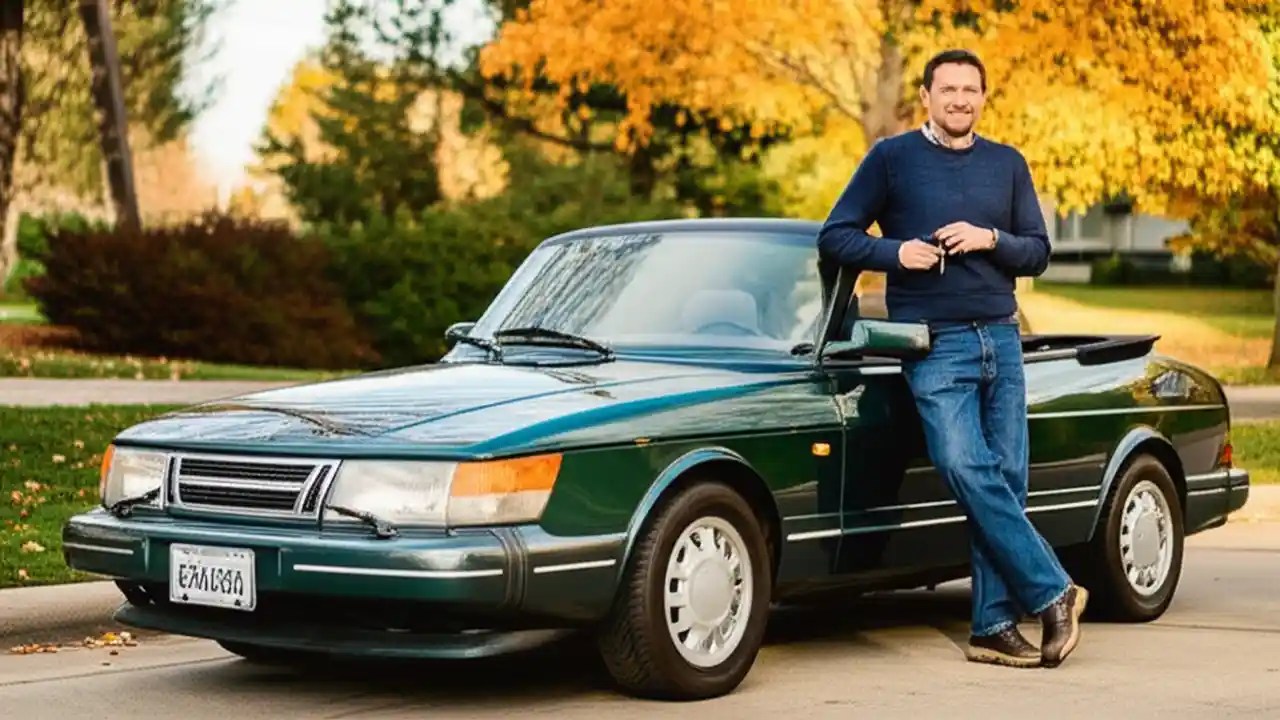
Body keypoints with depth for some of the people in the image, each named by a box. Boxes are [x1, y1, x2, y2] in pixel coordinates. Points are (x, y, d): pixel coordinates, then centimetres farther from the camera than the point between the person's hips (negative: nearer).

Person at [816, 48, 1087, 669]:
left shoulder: (1007, 164, 12)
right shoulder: (891, 158, 3)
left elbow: (1038, 252, 12)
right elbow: (835, 237, 4)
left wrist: (989, 239, -8)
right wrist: (895, 252, -13)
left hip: (1001, 339, 4)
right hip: (935, 345, -4)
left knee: (1006, 481, -1)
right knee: (968, 471, -19)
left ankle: (995, 626, 3)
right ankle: (1053, 593, -10)